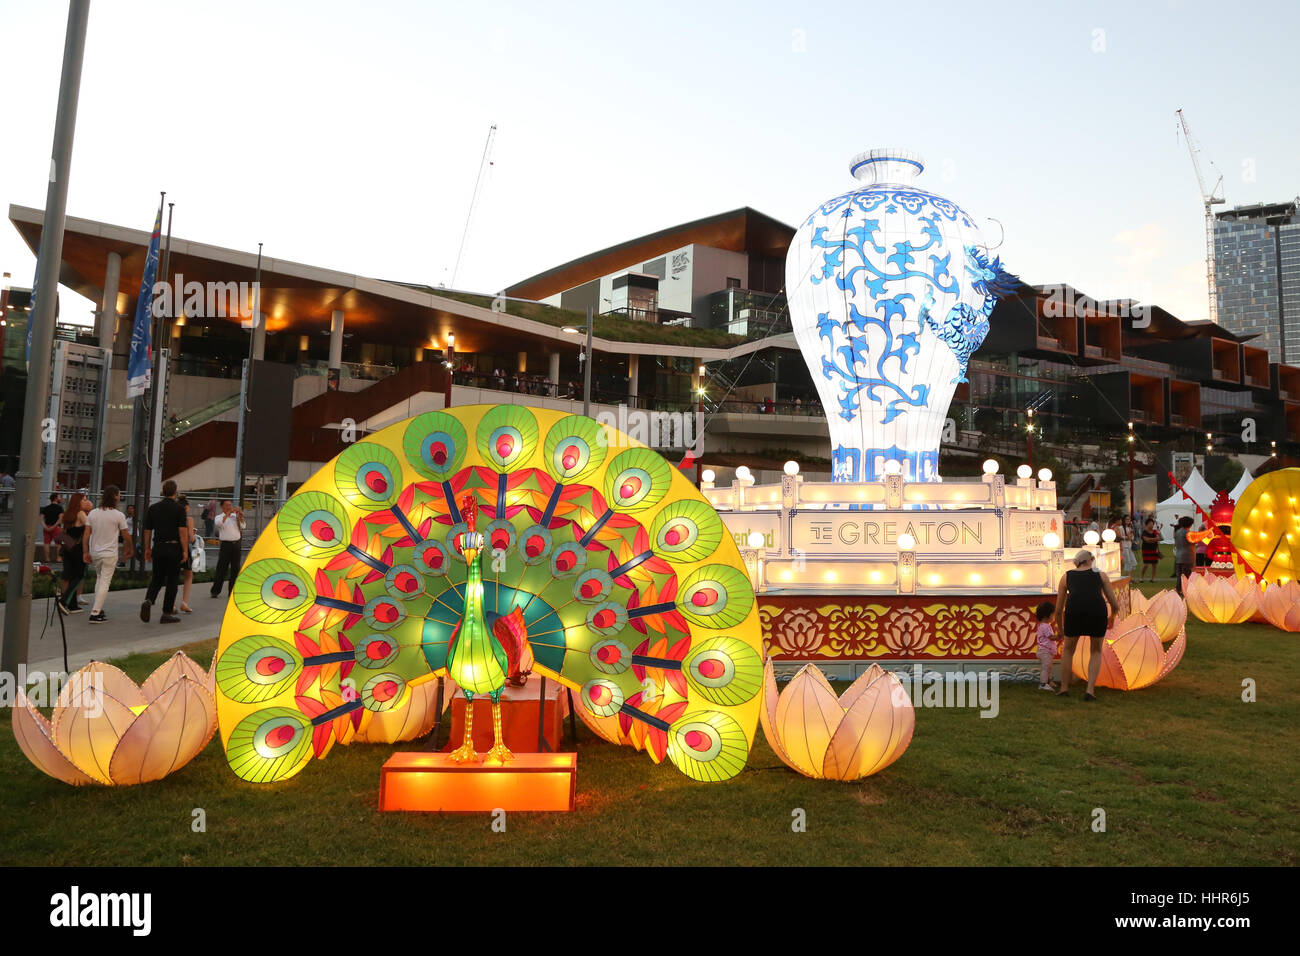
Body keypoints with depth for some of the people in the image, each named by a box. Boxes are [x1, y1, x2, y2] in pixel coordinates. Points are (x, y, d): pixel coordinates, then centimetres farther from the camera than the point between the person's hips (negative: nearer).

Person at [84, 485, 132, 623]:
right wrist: (131, 548, 12)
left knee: (99, 578, 22)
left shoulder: (92, 513, 3)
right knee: (105, 582, -1)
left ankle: (98, 608, 20)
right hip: (110, 554, -5)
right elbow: (126, 535, -4)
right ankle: (95, 613, -4)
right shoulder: (119, 515, -10)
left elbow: (86, 534, 0)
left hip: (94, 553, 5)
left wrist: (86, 552, 3)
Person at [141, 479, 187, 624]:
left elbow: (147, 531, 9)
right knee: (172, 580, 5)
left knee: (157, 578, 17)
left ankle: (148, 600, -10)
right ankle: (167, 613, 6)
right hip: (173, 548, -4)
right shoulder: (178, 509, -7)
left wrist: (147, 549, 17)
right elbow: (182, 532, -12)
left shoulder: (152, 508, 6)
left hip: (158, 548, 4)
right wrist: (185, 551, -8)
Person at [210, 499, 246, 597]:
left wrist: (240, 517, -6)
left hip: (236, 544, 3)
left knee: (235, 569, 6)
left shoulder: (235, 516, 13)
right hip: (226, 544, -3)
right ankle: (215, 591, 6)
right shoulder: (219, 517, 5)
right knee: (222, 568, -2)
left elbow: (242, 527, 7)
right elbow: (219, 523, -17)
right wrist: (228, 513, -15)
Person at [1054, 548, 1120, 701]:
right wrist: (1111, 617, 46)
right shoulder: (1101, 575, 25)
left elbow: (1058, 610, 27)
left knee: (1068, 649, 25)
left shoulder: (1066, 576, 26)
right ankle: (1090, 690, 14)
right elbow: (1115, 605, 25)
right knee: (1096, 651, 24)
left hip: (1074, 610, 0)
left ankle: (1064, 688, 30)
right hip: (1098, 611, 0)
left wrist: (1060, 629, 42)